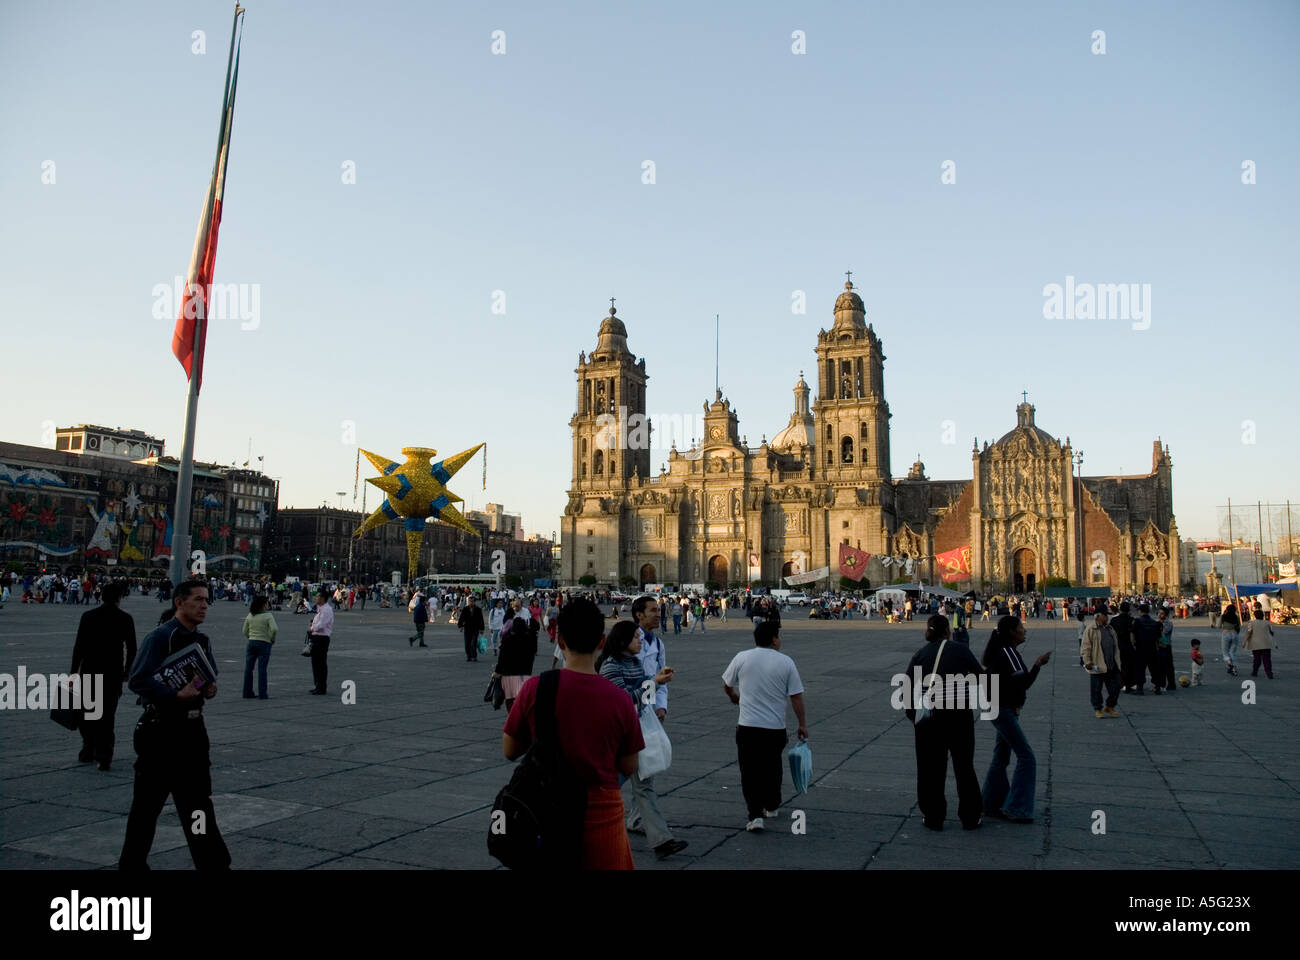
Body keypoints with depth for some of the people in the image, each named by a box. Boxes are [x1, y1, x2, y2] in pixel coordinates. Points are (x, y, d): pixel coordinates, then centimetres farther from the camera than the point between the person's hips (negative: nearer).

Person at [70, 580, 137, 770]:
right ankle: (104, 757, 2)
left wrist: (73, 672, 1)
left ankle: (89, 751, 18)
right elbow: (131, 649, 0)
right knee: (107, 716, 5)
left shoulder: (88, 616, -3)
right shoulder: (125, 618, -3)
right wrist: (126, 671, 13)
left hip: (89, 671, 0)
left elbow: (79, 646, -5)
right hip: (113, 674, 0)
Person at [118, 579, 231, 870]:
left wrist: (210, 688, 1)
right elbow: (137, 680, -21)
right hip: (161, 729, -7)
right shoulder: (160, 636, -13)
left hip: (192, 728, 7)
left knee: (198, 799, 7)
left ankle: (213, 863, 10)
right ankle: (132, 863, 24)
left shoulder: (202, 640, 11)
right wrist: (176, 694, -27)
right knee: (148, 802, 8)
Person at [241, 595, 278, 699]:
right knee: (262, 669, -1)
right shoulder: (268, 615, -10)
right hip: (264, 643, -4)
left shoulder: (250, 616, 5)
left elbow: (245, 631, 7)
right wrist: (272, 639, -5)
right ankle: (262, 694, 0)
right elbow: (274, 629, -21)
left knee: (248, 669, 12)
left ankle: (247, 693, 17)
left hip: (251, 643, 4)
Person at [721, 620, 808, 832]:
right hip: (776, 727, 1)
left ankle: (755, 815, -6)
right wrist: (803, 725, 5)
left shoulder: (742, 658, -2)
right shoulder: (786, 662, -4)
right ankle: (771, 807, 36)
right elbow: (796, 697, -4)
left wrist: (734, 697, 32)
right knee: (772, 768, 21)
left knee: (750, 771, 3)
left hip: (747, 727, -1)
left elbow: (726, 686, 10)